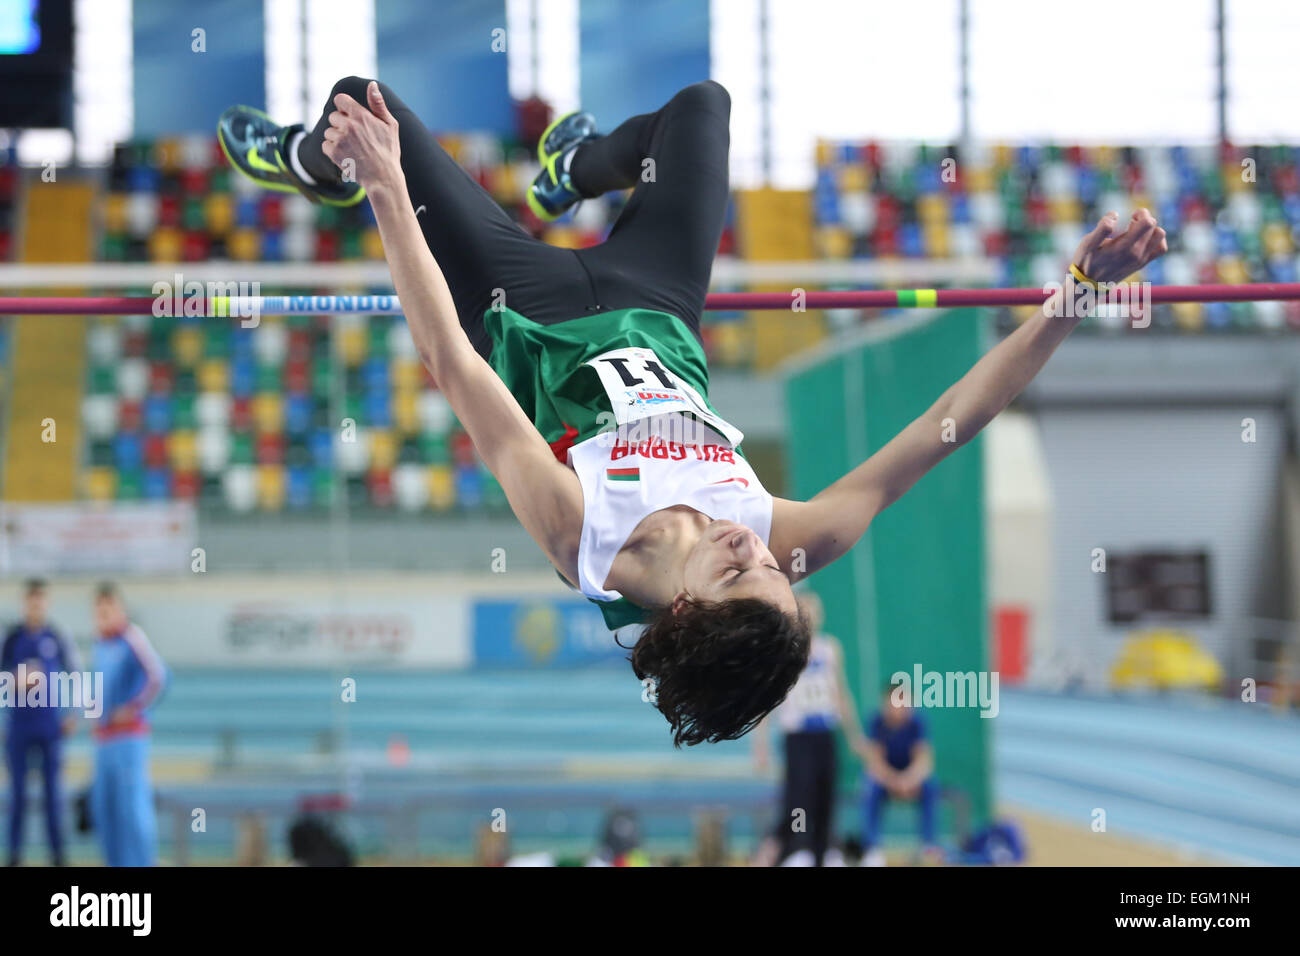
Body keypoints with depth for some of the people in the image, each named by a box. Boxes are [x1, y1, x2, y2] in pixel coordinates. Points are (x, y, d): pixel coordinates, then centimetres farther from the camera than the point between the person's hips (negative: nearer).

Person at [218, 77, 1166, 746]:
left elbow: (450, 362, -44)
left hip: (528, 316, -3)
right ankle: (572, 172, 53)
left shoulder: (581, 539, -43)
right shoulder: (792, 542, -37)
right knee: (703, 101, 20)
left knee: (363, 98, 4)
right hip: (652, 314, 3)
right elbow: (953, 419, -38)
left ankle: (315, 163, 44)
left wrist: (387, 191, -46)